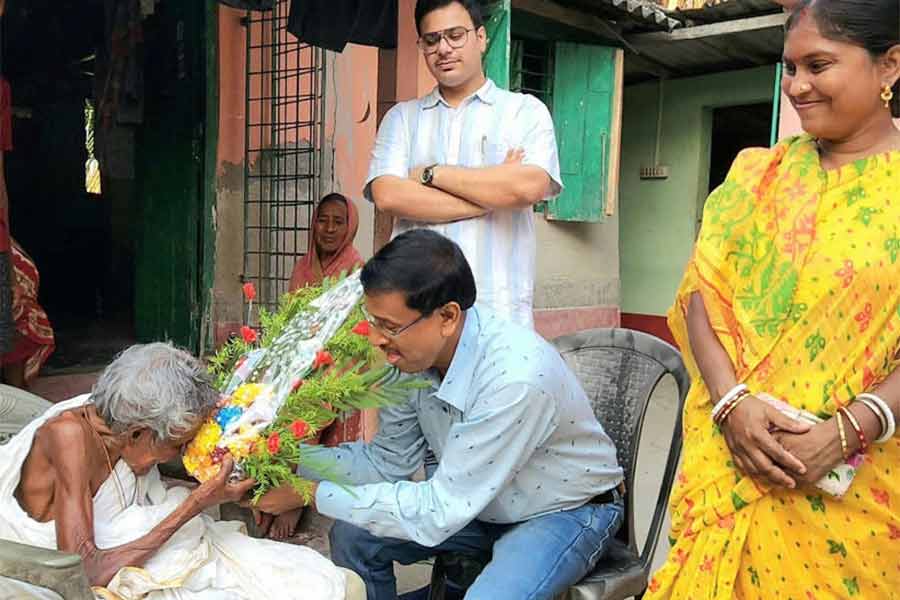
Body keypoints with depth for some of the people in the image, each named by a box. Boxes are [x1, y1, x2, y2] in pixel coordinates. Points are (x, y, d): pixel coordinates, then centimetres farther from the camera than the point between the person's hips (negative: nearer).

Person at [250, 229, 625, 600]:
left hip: (568, 512, -6)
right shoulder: (415, 351, -15)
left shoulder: (516, 376, -36)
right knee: (352, 536, -2)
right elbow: (390, 459, -1)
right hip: (474, 501, 6)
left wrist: (310, 493, -26)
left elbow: (438, 515, -30)